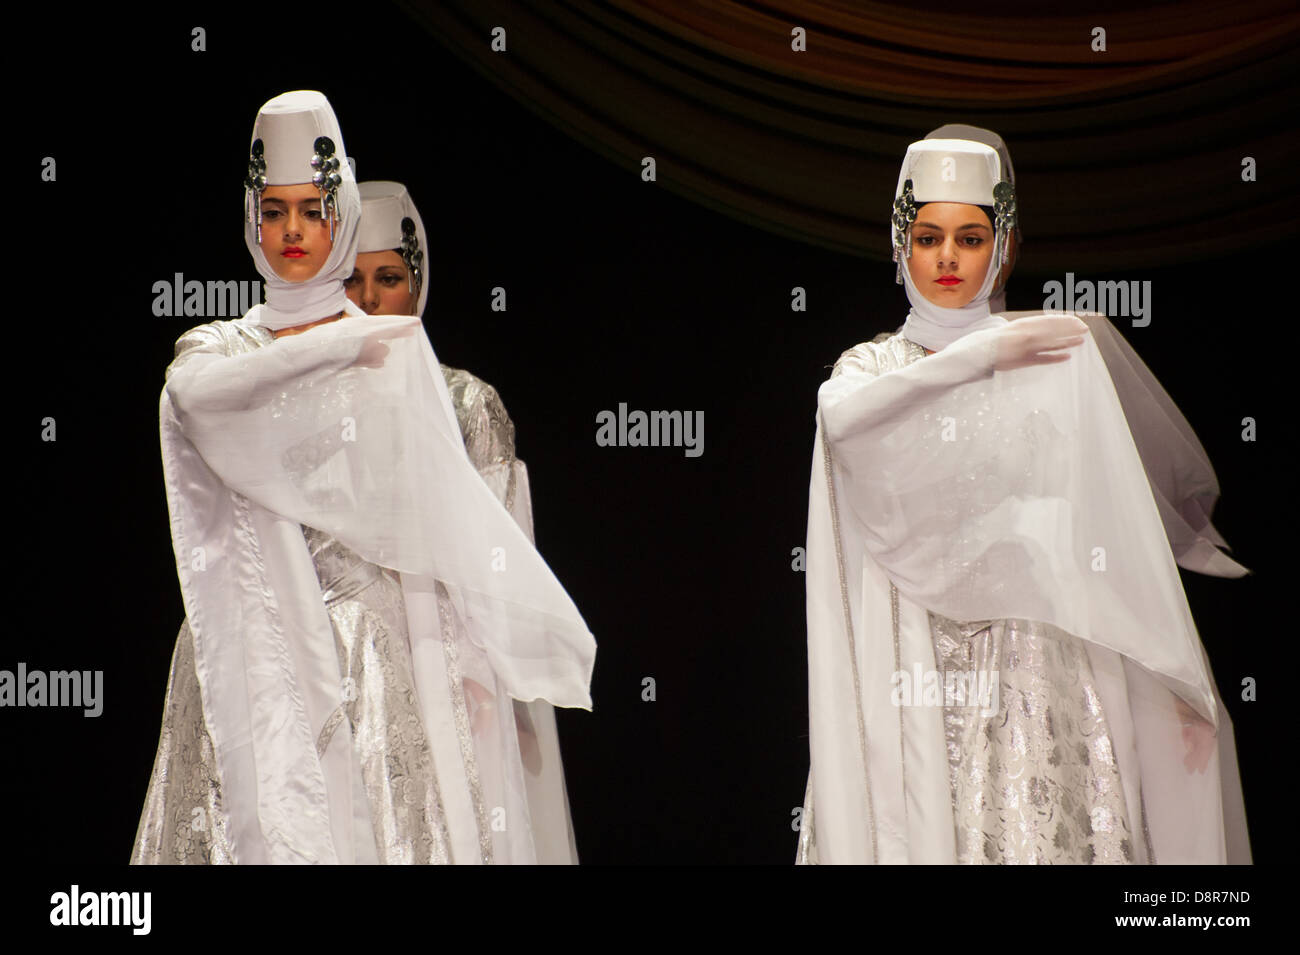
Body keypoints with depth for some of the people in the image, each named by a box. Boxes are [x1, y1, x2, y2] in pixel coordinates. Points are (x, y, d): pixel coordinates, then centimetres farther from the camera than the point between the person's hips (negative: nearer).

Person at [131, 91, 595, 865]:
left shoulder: (397, 350, 9)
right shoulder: (216, 348, 13)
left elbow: (444, 507, 3)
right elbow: (201, 393, -12)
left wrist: (470, 654, -6)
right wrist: (339, 344, -10)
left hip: (378, 641, -1)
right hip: (258, 648, 1)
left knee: (392, 826, -9)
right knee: (266, 828, -8)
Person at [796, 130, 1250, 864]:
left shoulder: (1058, 361, 8)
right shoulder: (870, 365, 14)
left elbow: (1126, 533, 2)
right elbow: (843, 419, -12)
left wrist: (1179, 677, -6)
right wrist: (980, 353, -8)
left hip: (1036, 669, -1)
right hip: (911, 669, 1)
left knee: (1043, 833, -11)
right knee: (911, 831, -7)